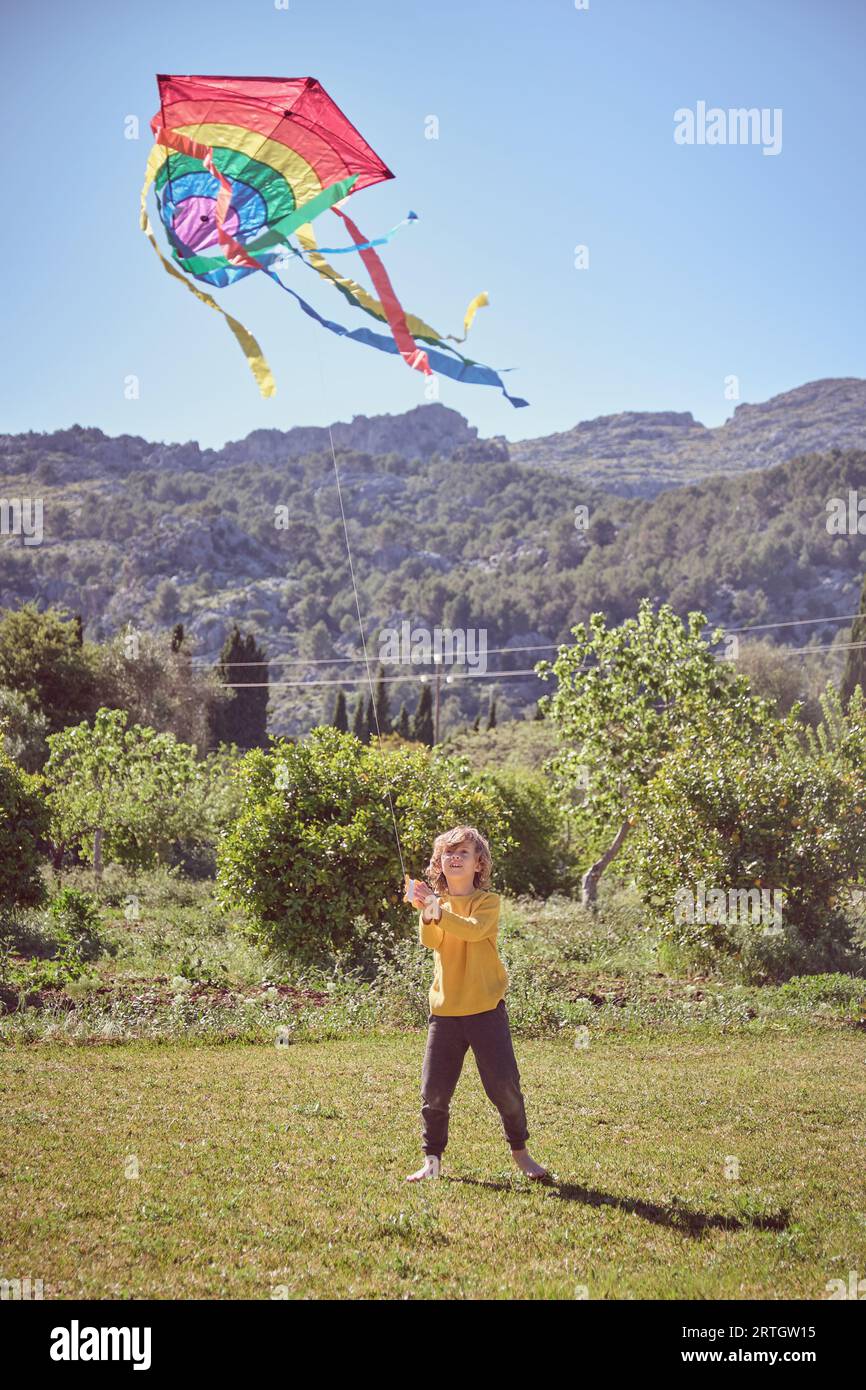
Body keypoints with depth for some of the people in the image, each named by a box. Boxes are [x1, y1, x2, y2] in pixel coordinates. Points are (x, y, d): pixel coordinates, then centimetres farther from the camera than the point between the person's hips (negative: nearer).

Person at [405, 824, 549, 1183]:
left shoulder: (488, 902, -1)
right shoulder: (437, 903, 9)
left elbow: (474, 929, -23)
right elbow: (430, 941, -11)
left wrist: (438, 910, -35)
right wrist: (426, 912, -30)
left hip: (486, 1009, -3)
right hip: (444, 1011, 3)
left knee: (504, 1085, -2)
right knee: (434, 1091, 1)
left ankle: (519, 1151, 19)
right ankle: (432, 1159, 16)